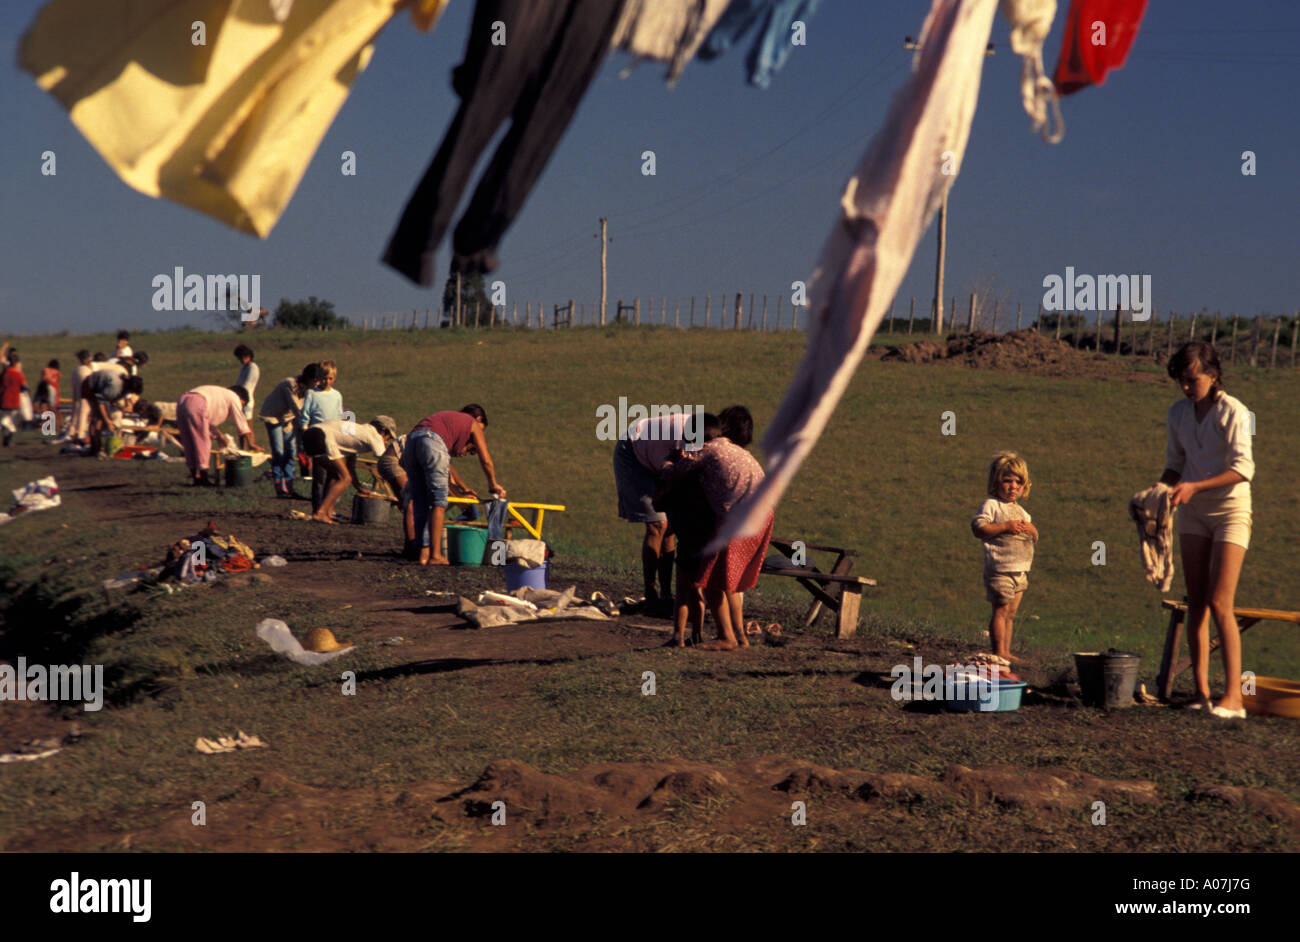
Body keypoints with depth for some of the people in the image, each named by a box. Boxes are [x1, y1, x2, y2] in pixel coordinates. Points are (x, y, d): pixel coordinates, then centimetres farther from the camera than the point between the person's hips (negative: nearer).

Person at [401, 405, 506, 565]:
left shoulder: (448, 419, 41)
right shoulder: (473, 424, 23)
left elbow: (445, 463, 48)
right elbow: (486, 461, 22)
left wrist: (463, 488, 55)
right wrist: (493, 485, 38)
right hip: (432, 443, -7)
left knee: (420, 503, 10)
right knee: (438, 500, -3)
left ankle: (423, 553, 4)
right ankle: (435, 554, -9)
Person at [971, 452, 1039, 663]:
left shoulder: (1021, 511, 18)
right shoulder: (991, 505, -6)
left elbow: (1035, 538, 22)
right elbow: (978, 529, -19)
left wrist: (1030, 529, -2)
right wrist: (1005, 527, -22)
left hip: (1020, 570, 8)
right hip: (1000, 569, -8)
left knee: (1011, 612, 10)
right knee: (1001, 610, -8)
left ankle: (1006, 651, 15)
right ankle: (999, 651, -6)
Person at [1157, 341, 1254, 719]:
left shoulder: (1232, 412, -12)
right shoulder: (1178, 413, 6)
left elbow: (1243, 469, -18)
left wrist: (1195, 486, -25)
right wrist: (1163, 486, -5)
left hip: (1230, 511, -6)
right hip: (1193, 513, 6)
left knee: (1220, 605, -12)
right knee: (1196, 604, 2)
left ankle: (1233, 698, -11)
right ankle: (1202, 693, 6)